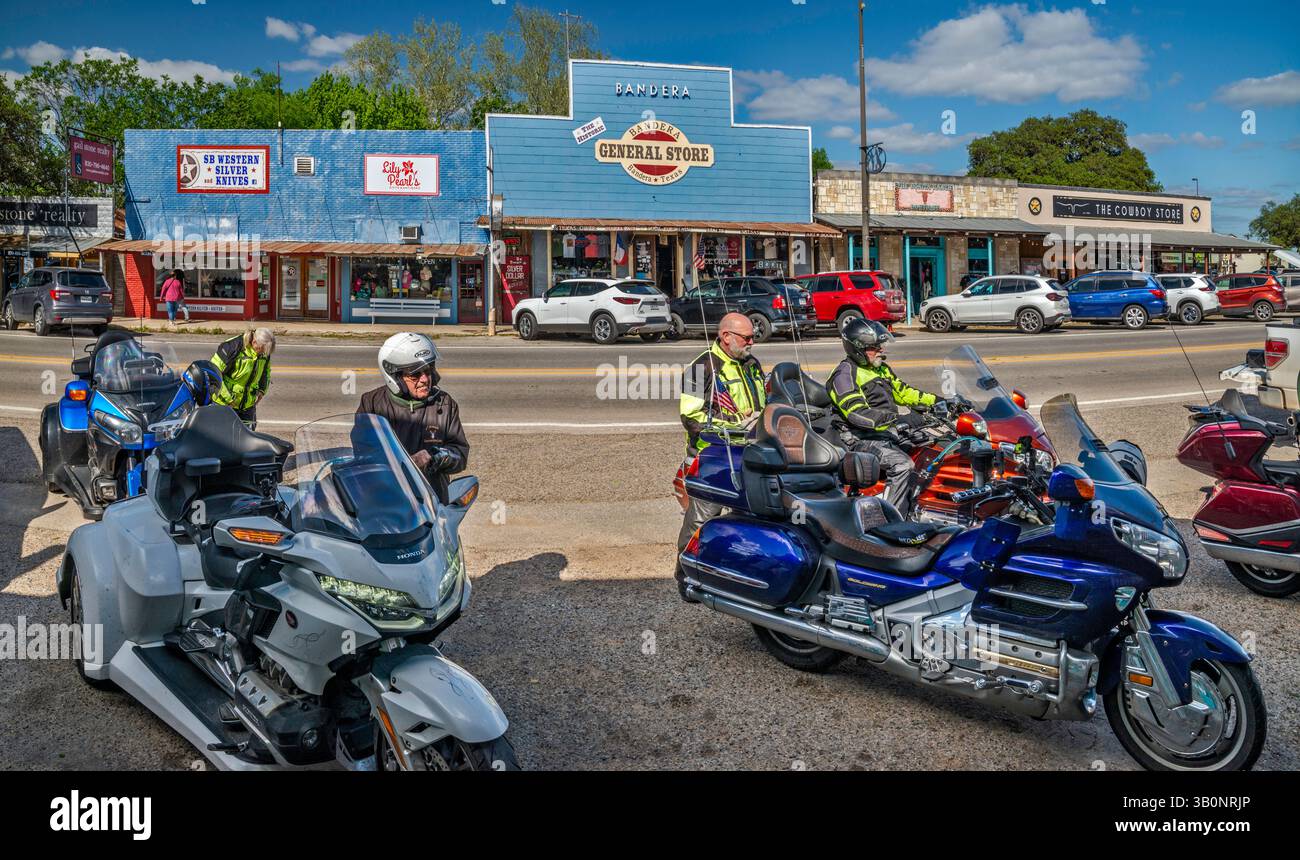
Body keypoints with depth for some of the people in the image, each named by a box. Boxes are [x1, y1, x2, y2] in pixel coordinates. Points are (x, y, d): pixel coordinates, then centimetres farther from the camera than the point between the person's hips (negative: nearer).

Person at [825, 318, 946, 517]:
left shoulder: (880, 368, 17)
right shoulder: (844, 374, -14)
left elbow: (901, 392, 25)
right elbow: (857, 413, -27)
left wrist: (935, 401, 12)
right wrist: (896, 420, -36)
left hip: (888, 431, 9)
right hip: (863, 438, -9)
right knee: (902, 465, -31)